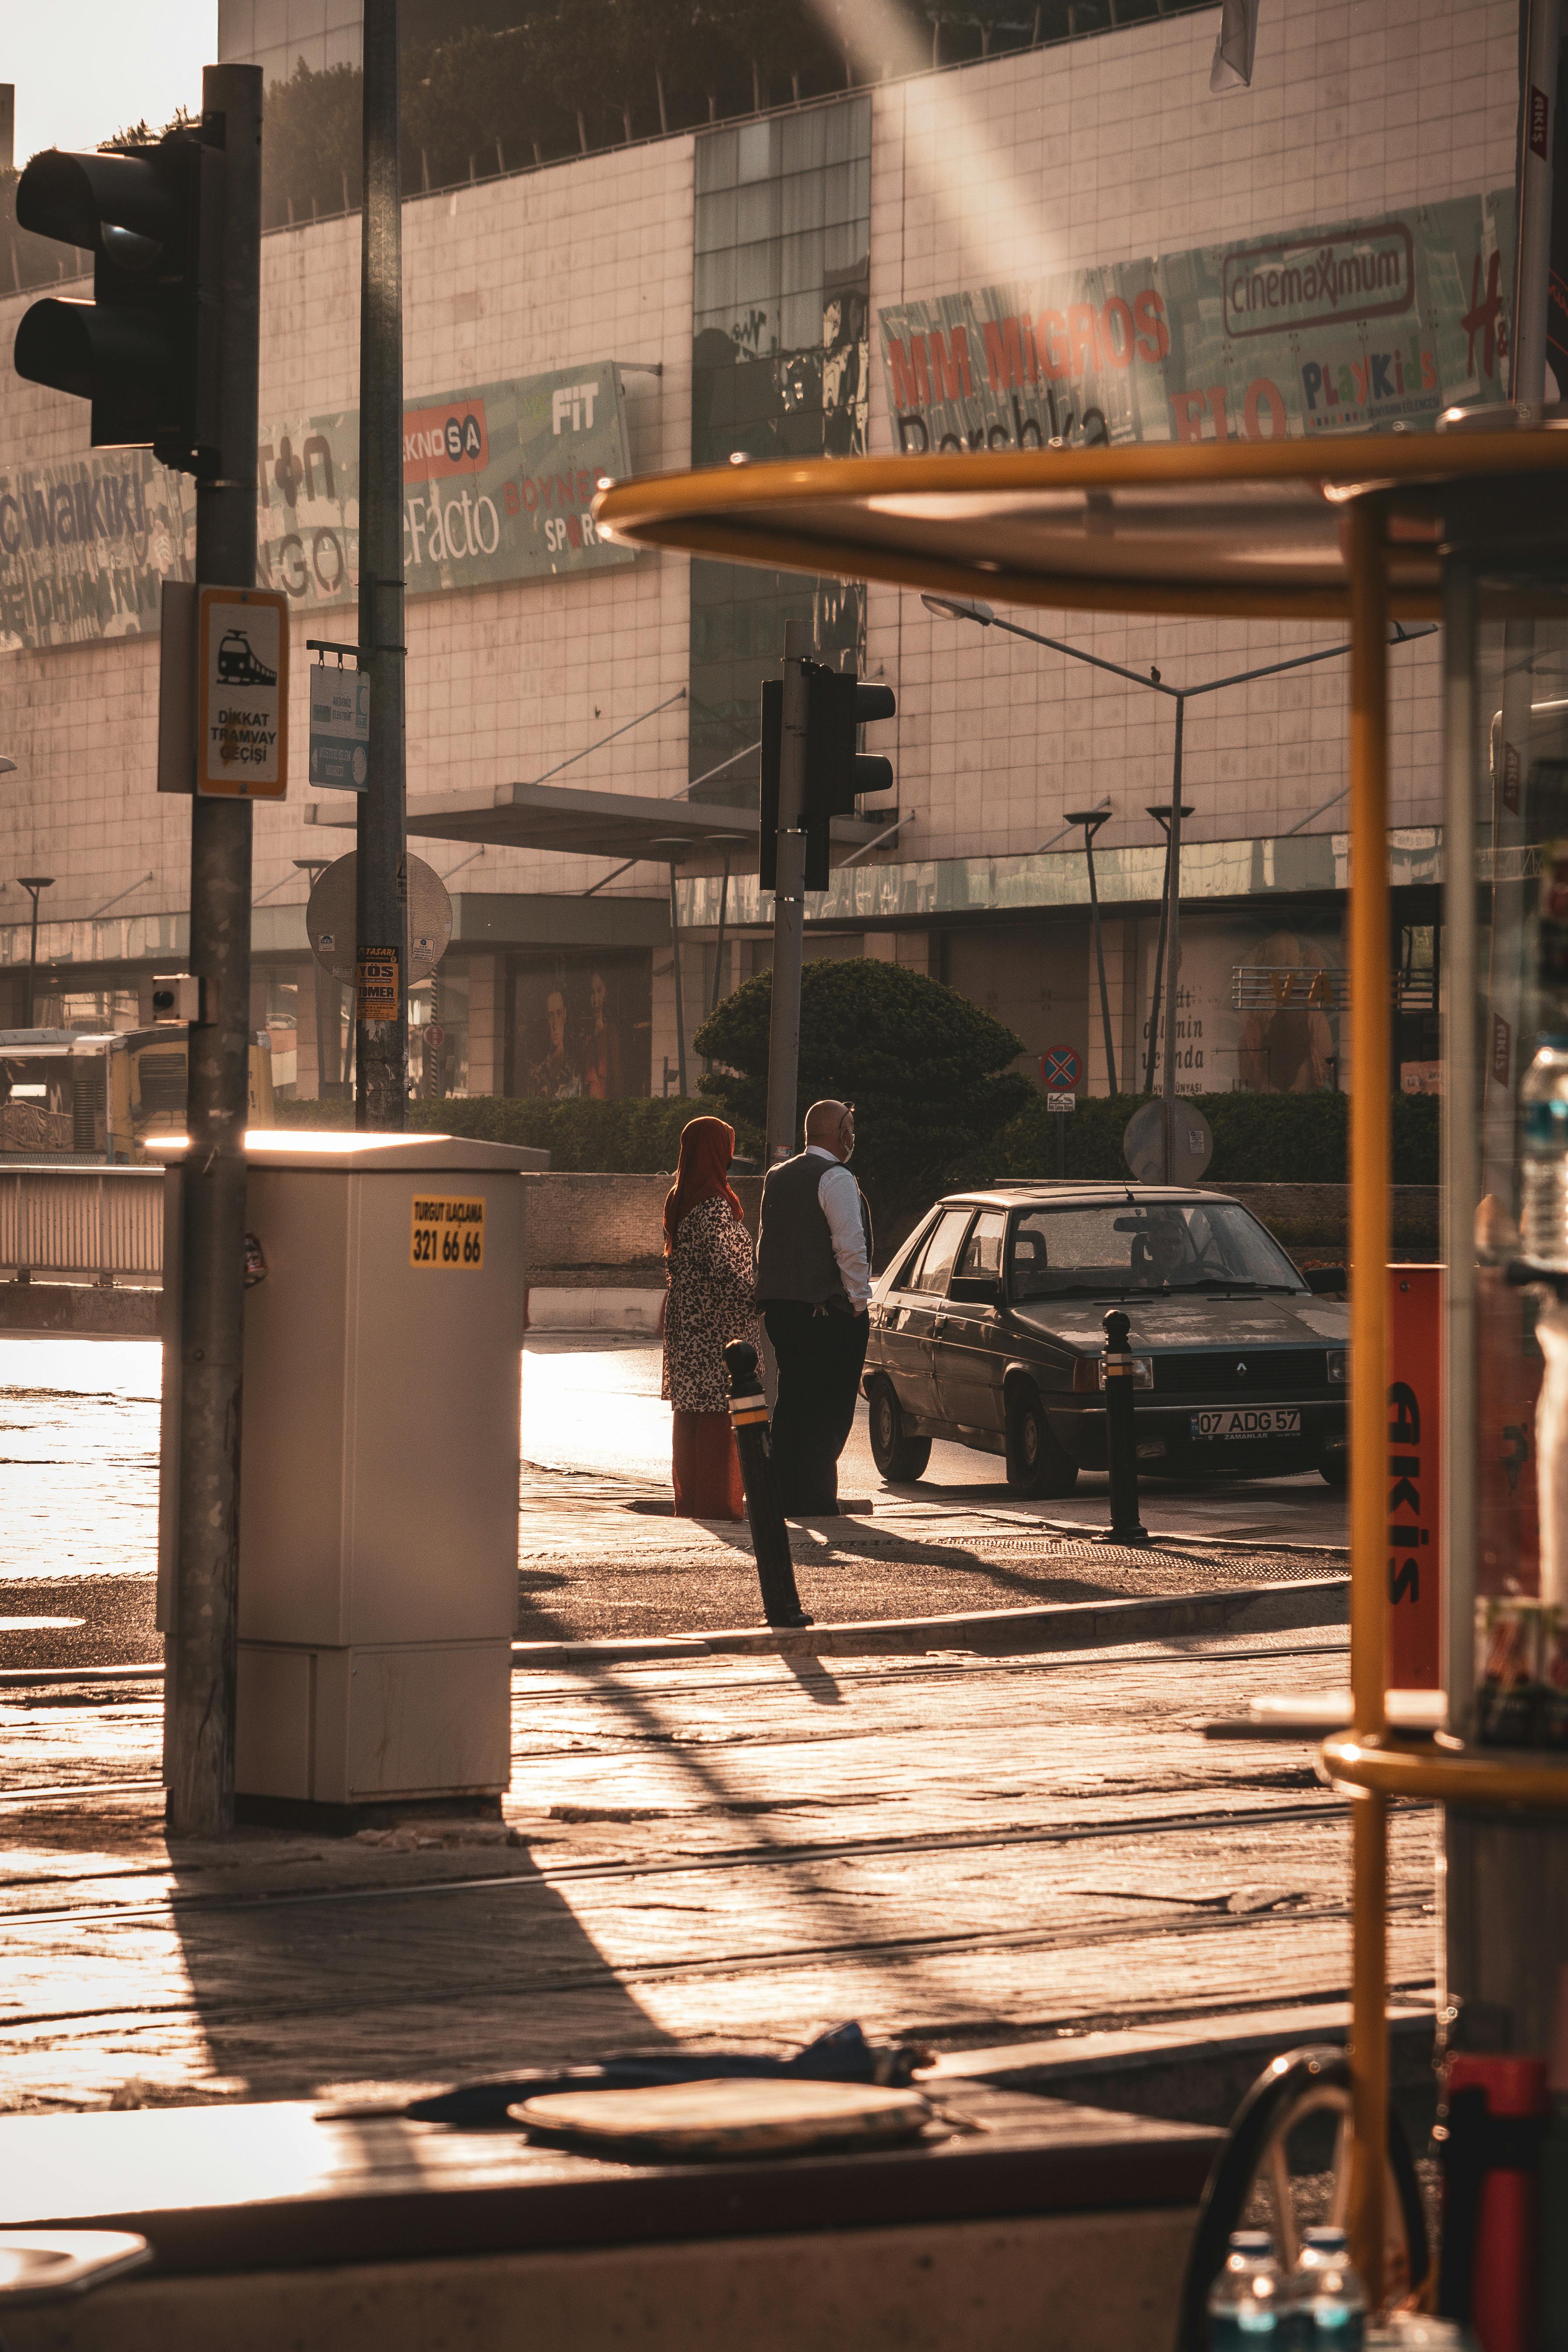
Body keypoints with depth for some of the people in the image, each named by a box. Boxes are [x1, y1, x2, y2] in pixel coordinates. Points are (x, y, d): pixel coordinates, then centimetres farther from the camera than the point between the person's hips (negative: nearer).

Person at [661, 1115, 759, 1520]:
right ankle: (717, 1498, -4)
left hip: (685, 1318, 9)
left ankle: (689, 1497, 17)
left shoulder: (677, 1200, 11)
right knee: (719, 1411, -5)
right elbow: (722, 1265, -20)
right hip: (717, 1323, -9)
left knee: (690, 1411, 13)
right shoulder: (714, 1204, -16)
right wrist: (758, 1299, -12)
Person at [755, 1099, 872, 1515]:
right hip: (828, 1307, -8)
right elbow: (850, 1245, -18)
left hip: (779, 1305, 8)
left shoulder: (778, 1176, 14)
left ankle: (785, 1491, 14)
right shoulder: (835, 1179, -12)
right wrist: (859, 1298, -9)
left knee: (792, 1399, 13)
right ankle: (815, 1494, -5)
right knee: (829, 1406, -3)